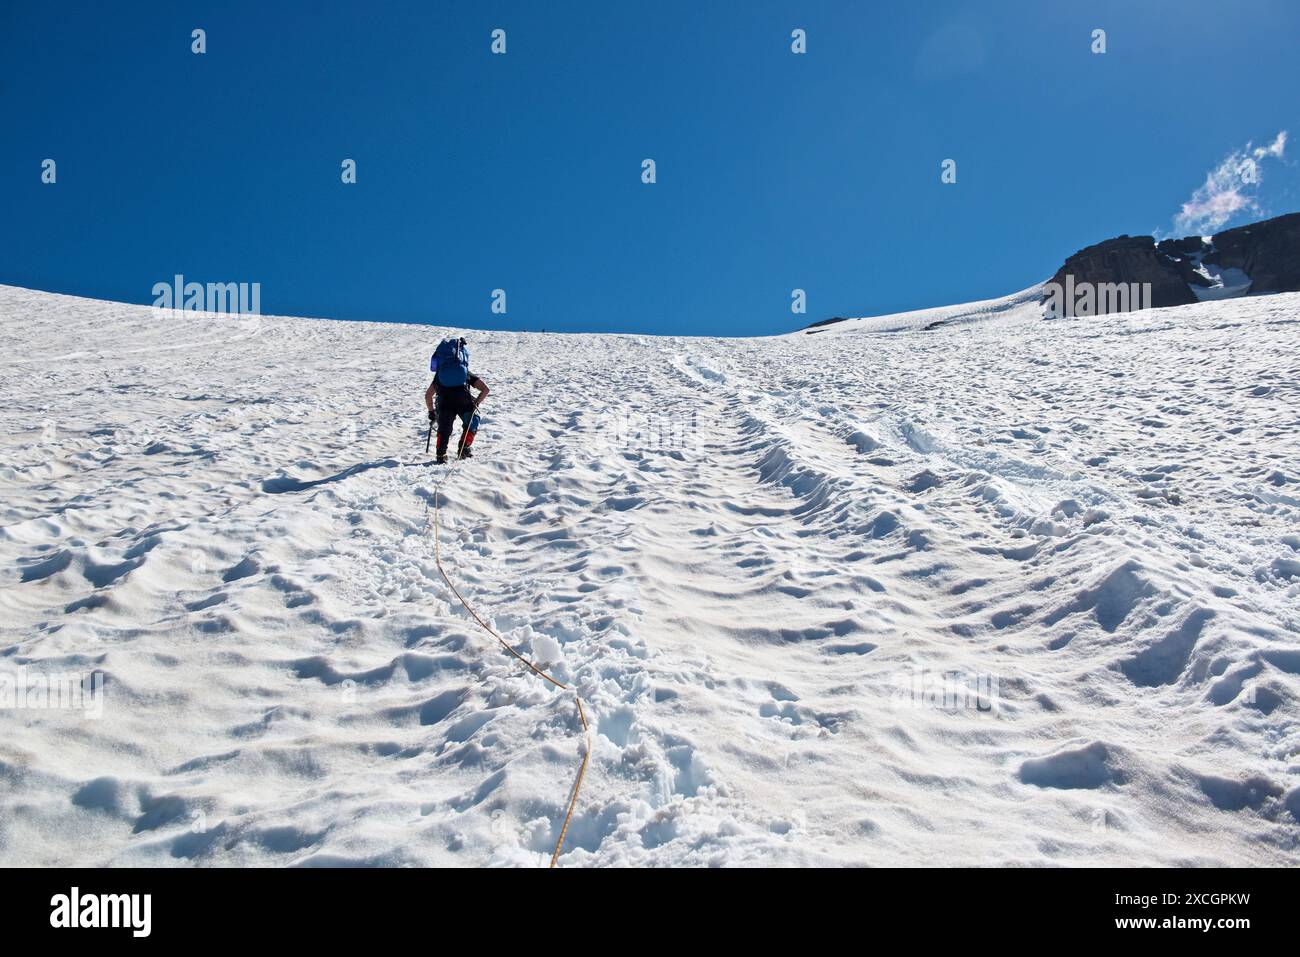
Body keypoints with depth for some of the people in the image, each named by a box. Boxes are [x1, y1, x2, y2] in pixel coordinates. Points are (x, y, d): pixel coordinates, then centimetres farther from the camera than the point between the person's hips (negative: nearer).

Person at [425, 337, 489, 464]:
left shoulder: (439, 376, 35)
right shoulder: (468, 375, 31)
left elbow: (428, 395, 34)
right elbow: (485, 389, 21)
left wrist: (431, 412, 42)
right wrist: (476, 404, 24)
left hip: (444, 401, 1)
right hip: (463, 400, -1)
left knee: (444, 428, 14)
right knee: (471, 423, 24)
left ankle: (441, 455, -3)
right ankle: (463, 450, 19)